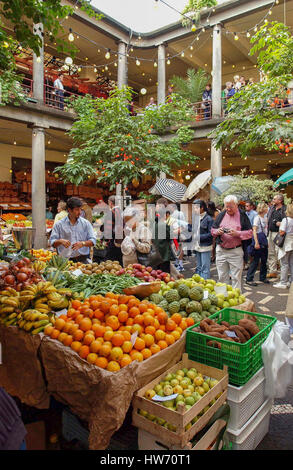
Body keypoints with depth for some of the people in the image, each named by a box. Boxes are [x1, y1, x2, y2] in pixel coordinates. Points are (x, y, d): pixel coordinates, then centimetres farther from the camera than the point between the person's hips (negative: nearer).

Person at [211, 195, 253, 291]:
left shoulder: (242, 215, -1)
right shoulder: (221, 215, 9)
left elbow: (250, 233, -4)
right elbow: (212, 230, 12)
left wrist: (237, 233, -19)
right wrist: (217, 231, -10)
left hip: (236, 251, -3)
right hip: (221, 250, 4)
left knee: (236, 278, 2)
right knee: (222, 277, 11)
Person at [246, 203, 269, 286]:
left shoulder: (265, 218, 13)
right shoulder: (257, 218, -11)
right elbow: (254, 230, -17)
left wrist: (267, 241, 17)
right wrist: (256, 242, -22)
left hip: (264, 241, 8)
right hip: (259, 240, -8)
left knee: (264, 260, 13)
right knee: (255, 260, -6)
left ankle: (263, 277, 26)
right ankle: (249, 279, 0)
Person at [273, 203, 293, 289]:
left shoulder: (285, 219, -14)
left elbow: (282, 232, -20)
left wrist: (279, 225, -3)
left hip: (286, 244, -6)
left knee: (284, 264, -1)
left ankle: (283, 282, 3)